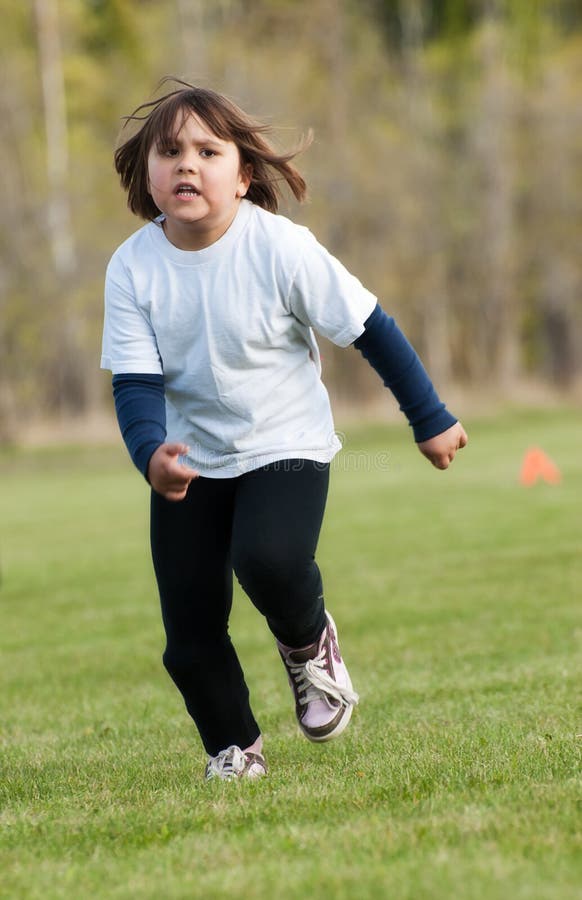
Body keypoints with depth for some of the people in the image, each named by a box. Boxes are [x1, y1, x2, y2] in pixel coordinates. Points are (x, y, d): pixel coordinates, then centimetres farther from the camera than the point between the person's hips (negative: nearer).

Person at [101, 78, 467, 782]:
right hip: (188, 460, 3)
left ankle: (309, 644, 3)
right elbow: (135, 382, -11)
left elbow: (370, 329, -8)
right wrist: (151, 453, -33)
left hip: (284, 444, -3)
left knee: (268, 558, -31)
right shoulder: (132, 268, -10)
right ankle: (234, 750, 25)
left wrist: (430, 420, -2)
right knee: (189, 636, -1)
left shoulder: (279, 248, -17)